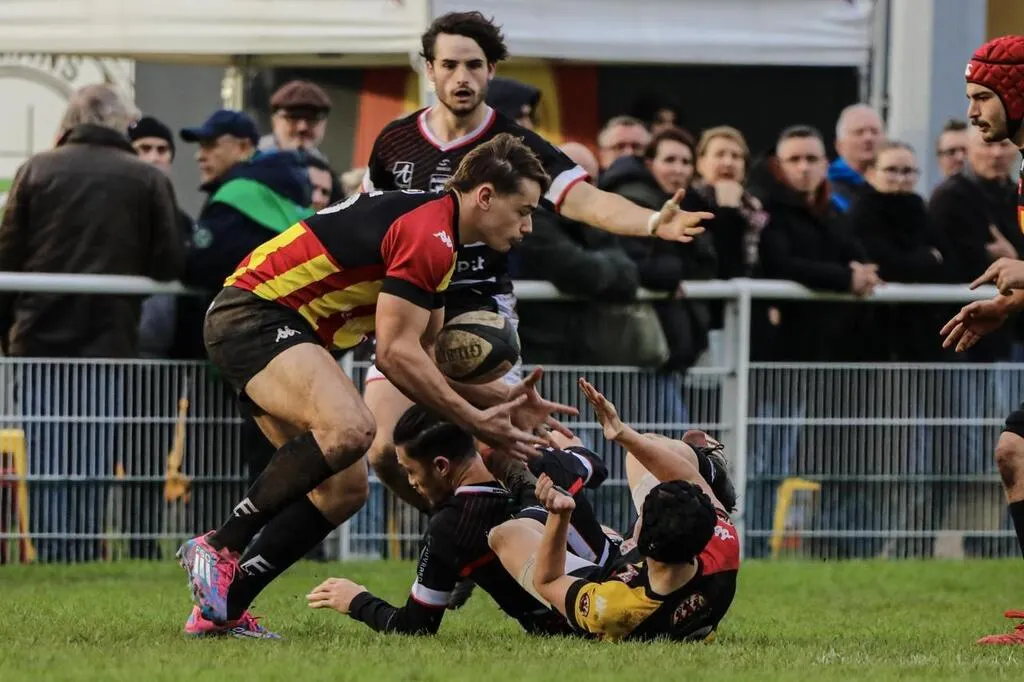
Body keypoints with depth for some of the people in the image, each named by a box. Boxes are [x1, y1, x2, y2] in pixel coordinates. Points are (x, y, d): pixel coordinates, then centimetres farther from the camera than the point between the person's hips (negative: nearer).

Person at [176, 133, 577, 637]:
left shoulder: (434, 234, 18)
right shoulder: (428, 233, -16)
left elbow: (423, 356, 21)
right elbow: (395, 353, -19)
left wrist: (499, 400, 10)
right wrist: (475, 422, -13)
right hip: (253, 315, -11)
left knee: (345, 488, 6)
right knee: (348, 428, -33)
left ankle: (220, 609, 6)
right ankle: (218, 547, -24)